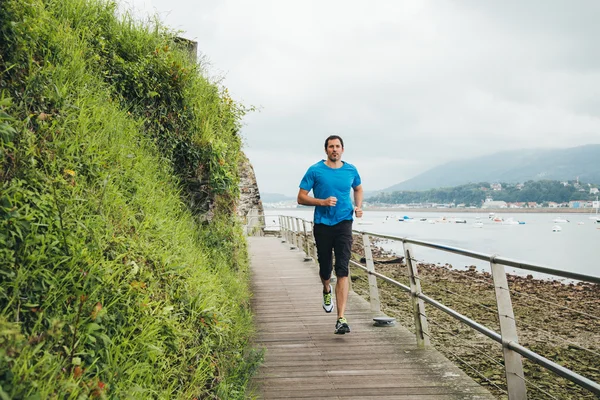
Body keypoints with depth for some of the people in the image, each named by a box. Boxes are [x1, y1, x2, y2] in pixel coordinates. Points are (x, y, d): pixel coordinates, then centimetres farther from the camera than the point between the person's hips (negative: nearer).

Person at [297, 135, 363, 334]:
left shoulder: (351, 170, 6)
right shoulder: (315, 171, -2)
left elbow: (358, 189, 26)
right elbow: (301, 198, -3)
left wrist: (358, 206, 8)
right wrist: (322, 202, -18)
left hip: (344, 223, 0)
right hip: (322, 225, 0)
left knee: (342, 271, -10)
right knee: (325, 267, 11)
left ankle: (341, 319, -10)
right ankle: (327, 290, 49)